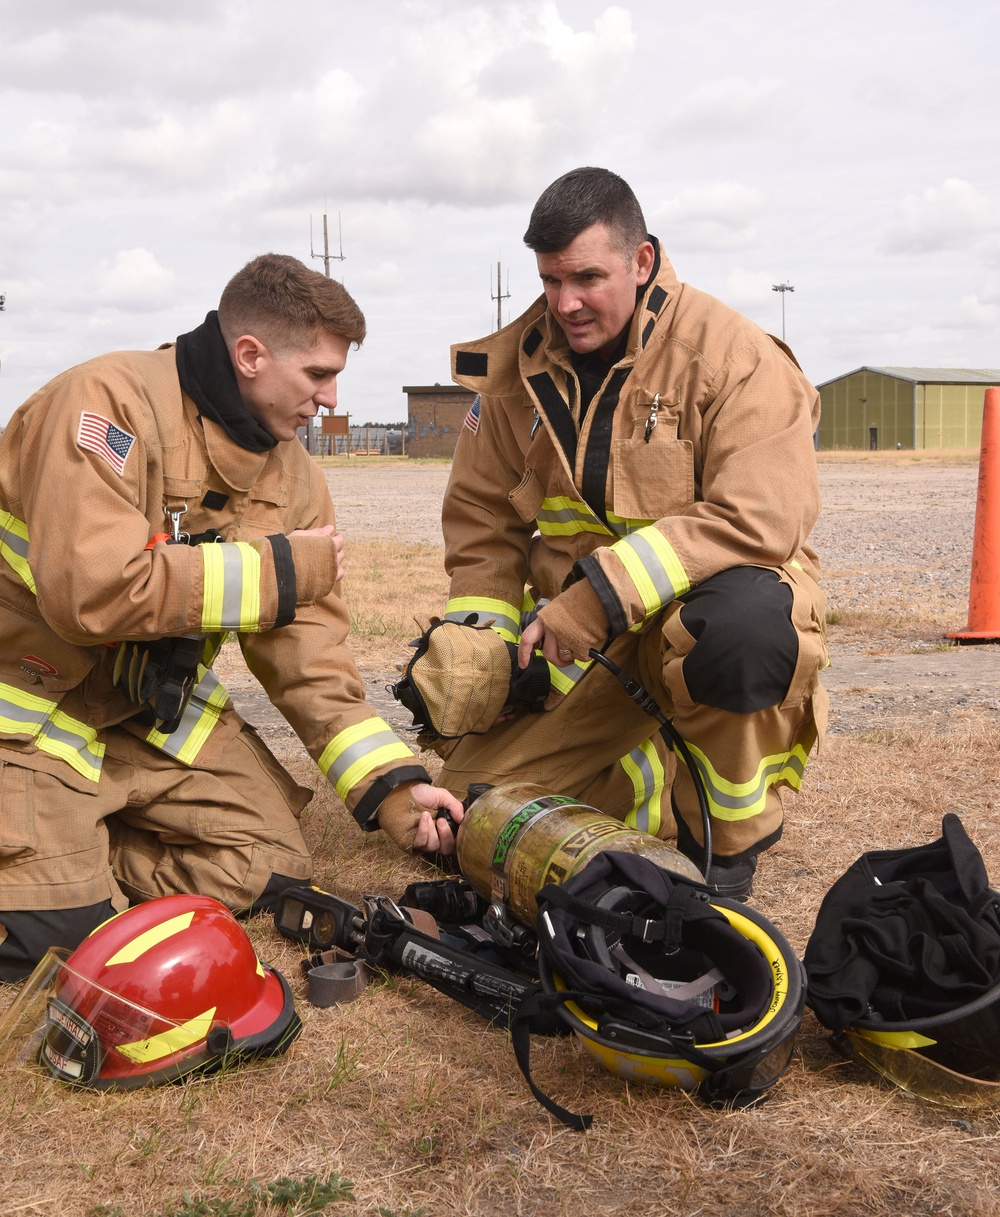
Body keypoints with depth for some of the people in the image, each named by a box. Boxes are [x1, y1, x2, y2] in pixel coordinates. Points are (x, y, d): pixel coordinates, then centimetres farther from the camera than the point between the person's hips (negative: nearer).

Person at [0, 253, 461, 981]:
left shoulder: (294, 479, 0)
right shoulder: (111, 401, -22)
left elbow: (307, 650, 0)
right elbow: (93, 591, -34)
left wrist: (391, 784, -12)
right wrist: (280, 569, -24)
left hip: (159, 705, 7)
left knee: (271, 867, -1)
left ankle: (80, 853, 11)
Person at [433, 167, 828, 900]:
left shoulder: (735, 357, -15)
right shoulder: (522, 364, 2)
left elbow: (758, 521, -28)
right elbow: (481, 513, 10)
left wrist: (599, 598, -32)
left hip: (707, 598, -4)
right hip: (581, 641, 5)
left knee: (739, 621, -42)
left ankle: (729, 836, -14)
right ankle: (660, 777, 19)